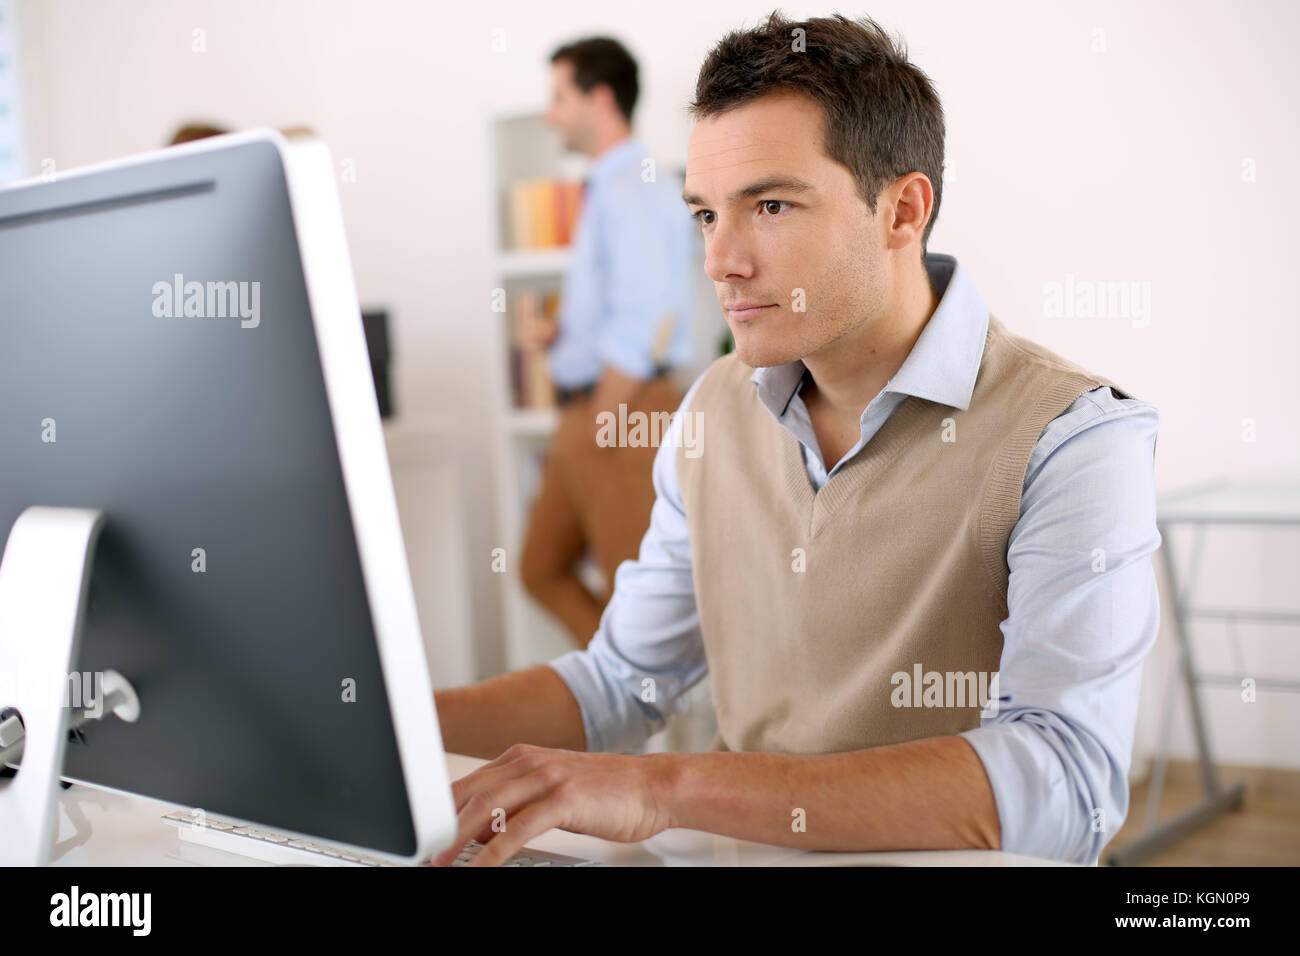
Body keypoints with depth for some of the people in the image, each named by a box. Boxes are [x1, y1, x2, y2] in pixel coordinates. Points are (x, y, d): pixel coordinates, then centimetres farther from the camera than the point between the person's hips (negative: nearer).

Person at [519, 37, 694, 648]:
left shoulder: (634, 191, -15)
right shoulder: (605, 190, 15)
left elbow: (645, 322, -22)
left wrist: (601, 426, -19)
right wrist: (561, 334, 8)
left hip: (624, 413, -10)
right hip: (587, 412, 10)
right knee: (542, 570, 15)